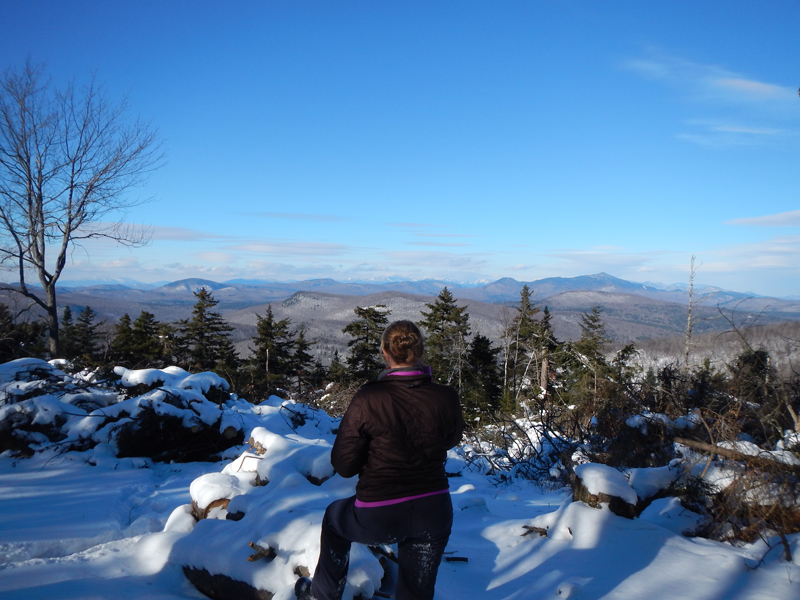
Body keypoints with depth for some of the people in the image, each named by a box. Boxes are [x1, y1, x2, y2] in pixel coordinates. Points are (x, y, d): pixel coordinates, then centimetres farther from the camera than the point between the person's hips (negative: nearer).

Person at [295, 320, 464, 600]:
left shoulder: (368, 399, -20)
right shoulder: (446, 398, -13)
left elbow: (343, 465, -10)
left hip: (379, 519, -2)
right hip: (434, 514, 2)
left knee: (334, 518, 31)